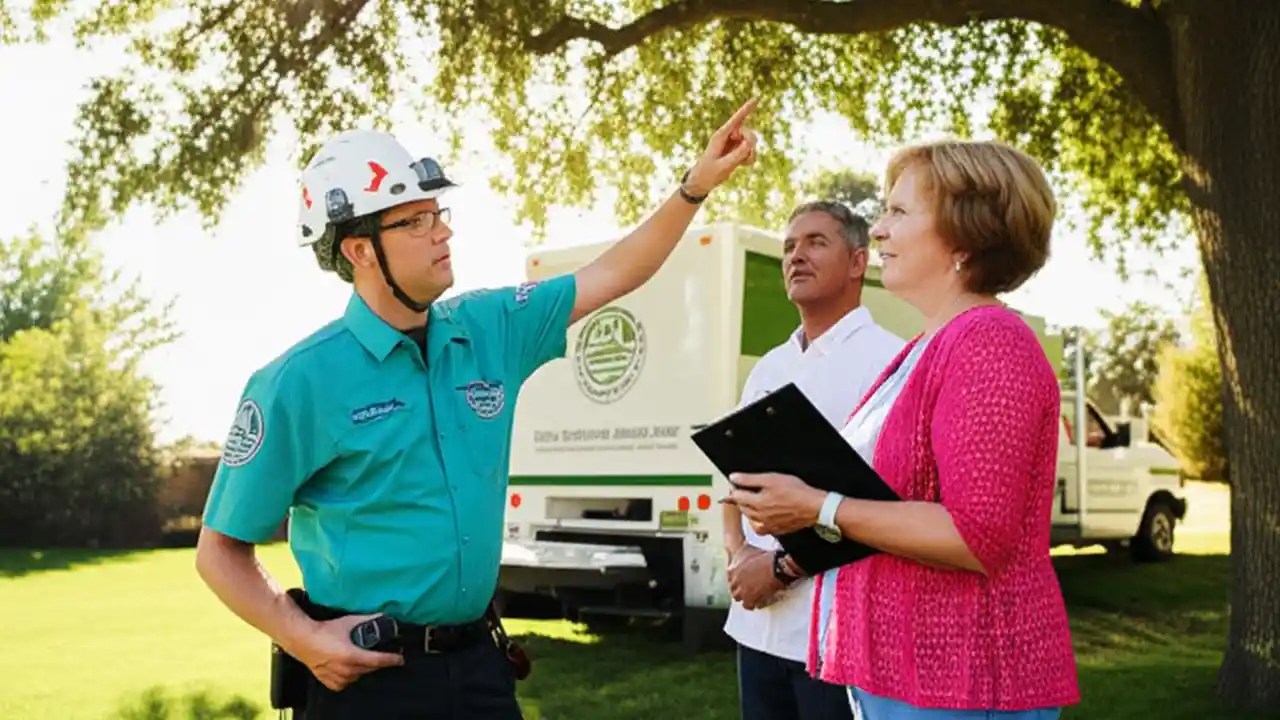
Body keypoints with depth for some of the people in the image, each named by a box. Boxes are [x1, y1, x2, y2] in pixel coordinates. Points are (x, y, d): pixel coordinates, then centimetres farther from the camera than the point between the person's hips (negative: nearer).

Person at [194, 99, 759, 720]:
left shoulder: (490, 329, 2)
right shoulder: (303, 382, -12)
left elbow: (613, 274, 11)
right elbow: (221, 549, -5)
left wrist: (698, 183, 6)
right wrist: (302, 638, -16)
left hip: (475, 657, 5)